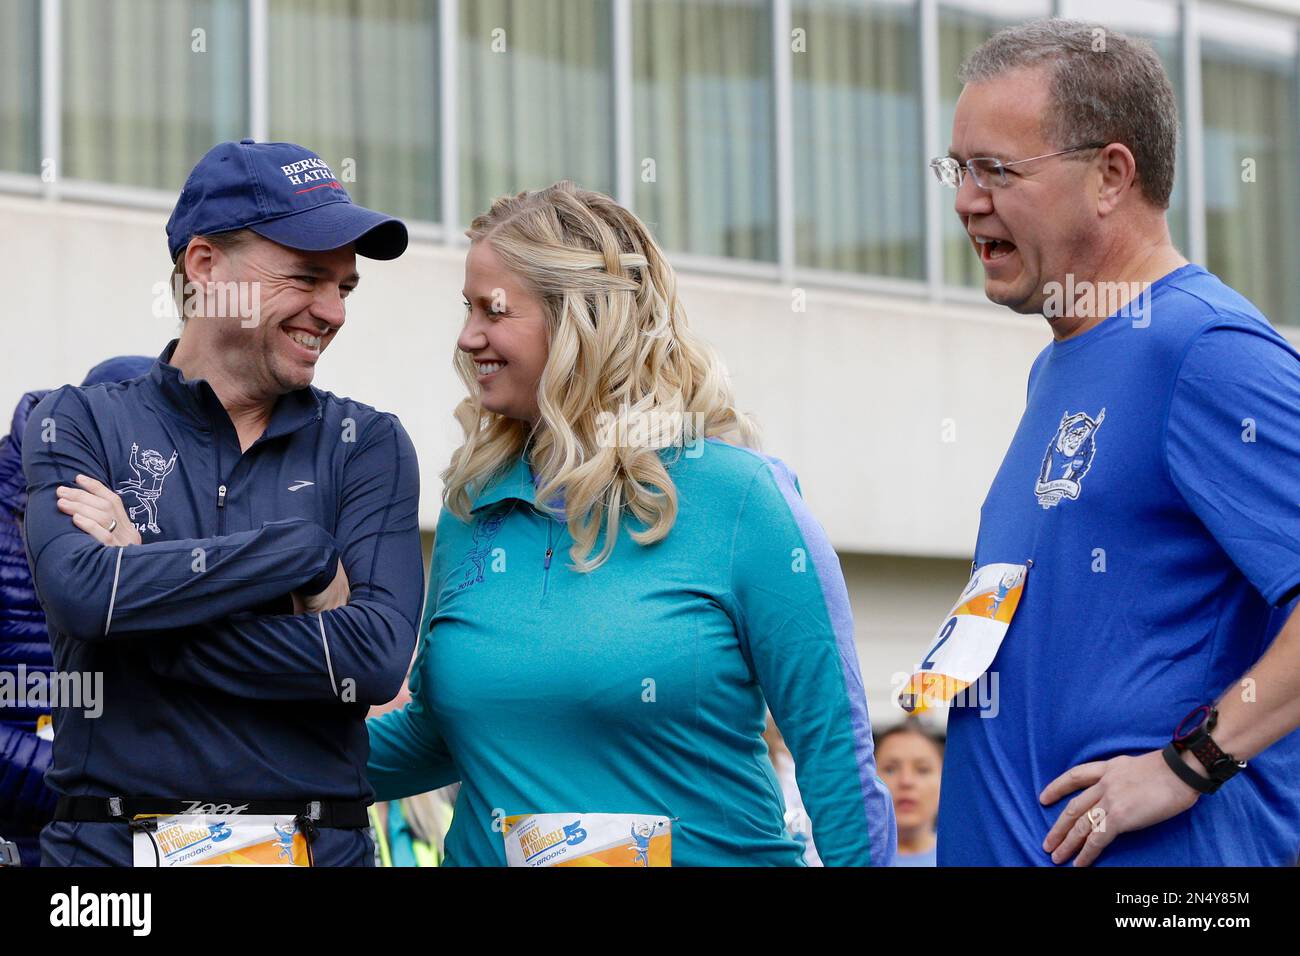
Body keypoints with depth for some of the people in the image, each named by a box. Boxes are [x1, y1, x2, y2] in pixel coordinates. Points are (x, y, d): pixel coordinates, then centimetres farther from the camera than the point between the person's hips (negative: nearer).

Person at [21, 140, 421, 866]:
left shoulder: (367, 446, 5)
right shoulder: (80, 425, 3)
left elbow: (378, 656, -11)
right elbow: (79, 589, -17)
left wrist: (142, 591, -13)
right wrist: (306, 552, -14)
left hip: (321, 845, 1)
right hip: (110, 845, -1)